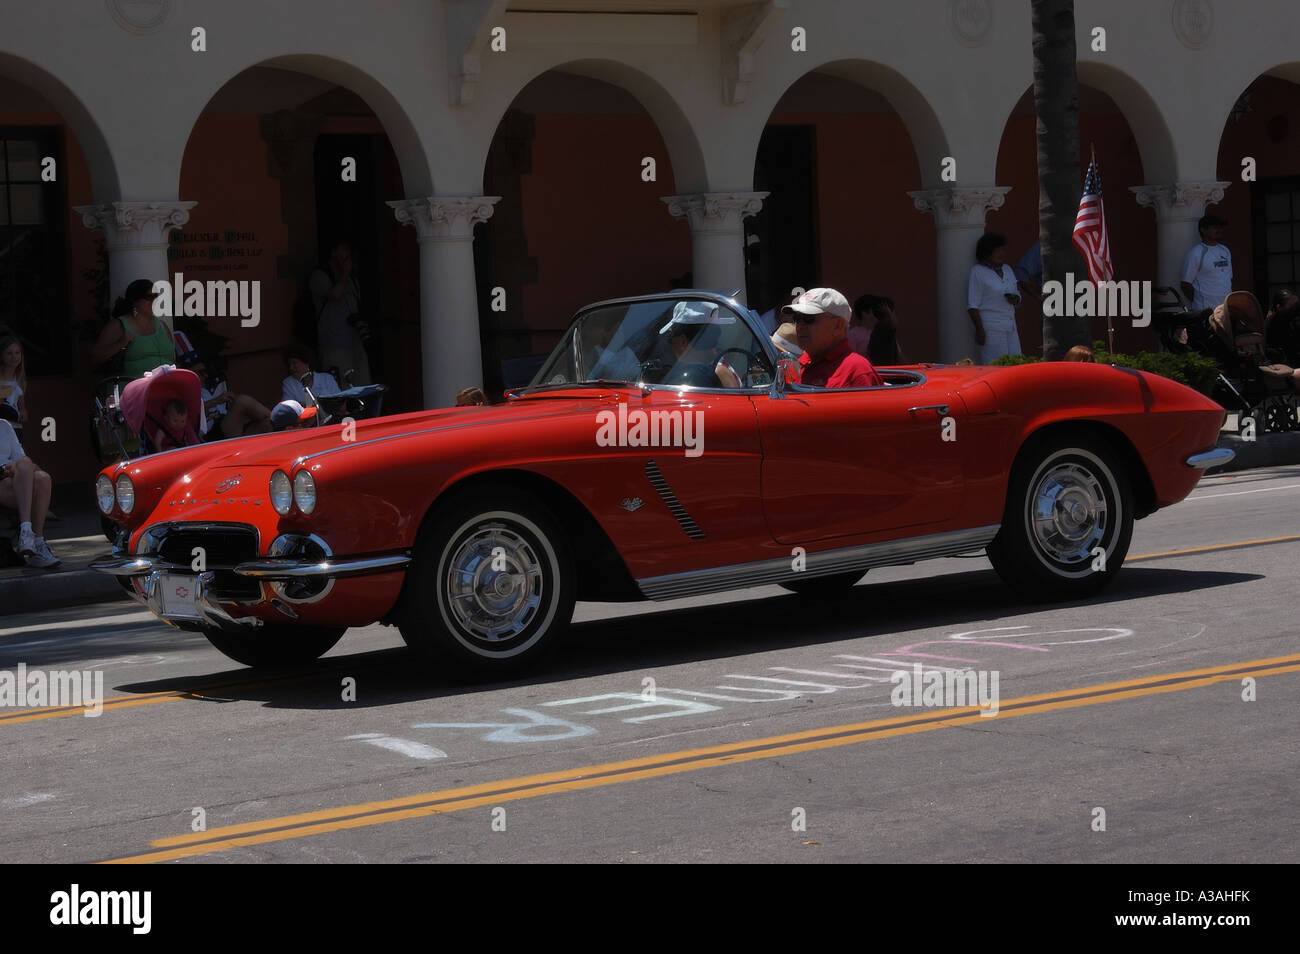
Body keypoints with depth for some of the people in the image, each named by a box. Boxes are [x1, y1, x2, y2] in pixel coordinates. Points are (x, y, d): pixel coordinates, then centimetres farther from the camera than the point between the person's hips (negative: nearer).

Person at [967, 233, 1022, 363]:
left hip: (1010, 327, 7)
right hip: (990, 327, -7)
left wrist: (1015, 299, 0)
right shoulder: (977, 272, -5)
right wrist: (979, 329, -17)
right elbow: (972, 305, -9)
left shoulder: (1007, 269, 17)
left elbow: (1017, 294, 25)